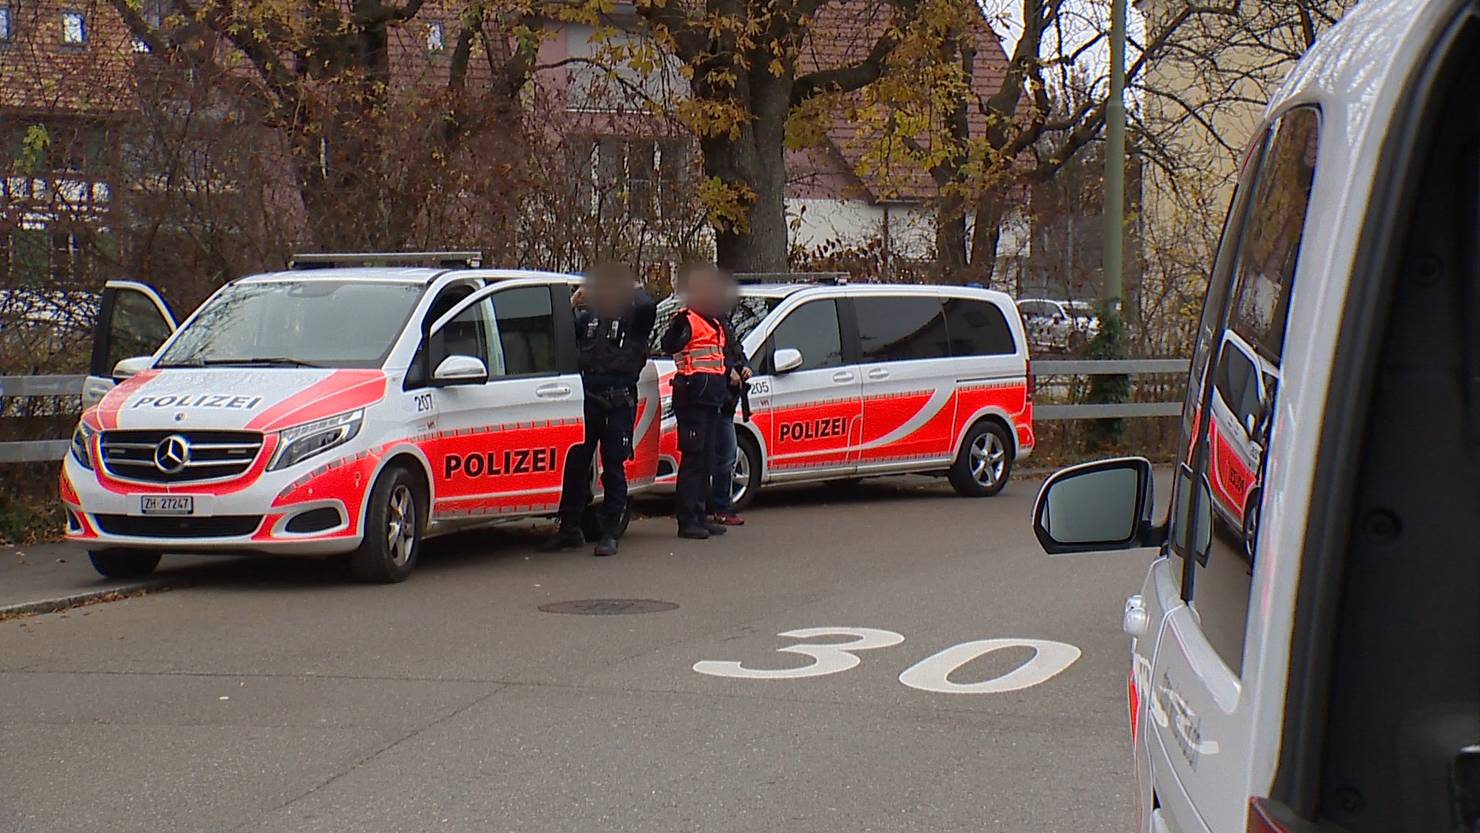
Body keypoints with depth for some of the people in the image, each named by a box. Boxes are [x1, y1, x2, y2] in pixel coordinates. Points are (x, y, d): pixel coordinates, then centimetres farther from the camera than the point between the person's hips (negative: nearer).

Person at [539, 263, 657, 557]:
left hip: (619, 401, -4)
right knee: (575, 463, 6)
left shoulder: (633, 315, 1)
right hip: (587, 397, 4)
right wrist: (571, 304, 4)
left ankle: (609, 534, 8)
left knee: (613, 467, 1)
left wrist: (632, 288, -3)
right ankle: (569, 529, 16)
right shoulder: (588, 316, 14)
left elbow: (648, 307, -20)